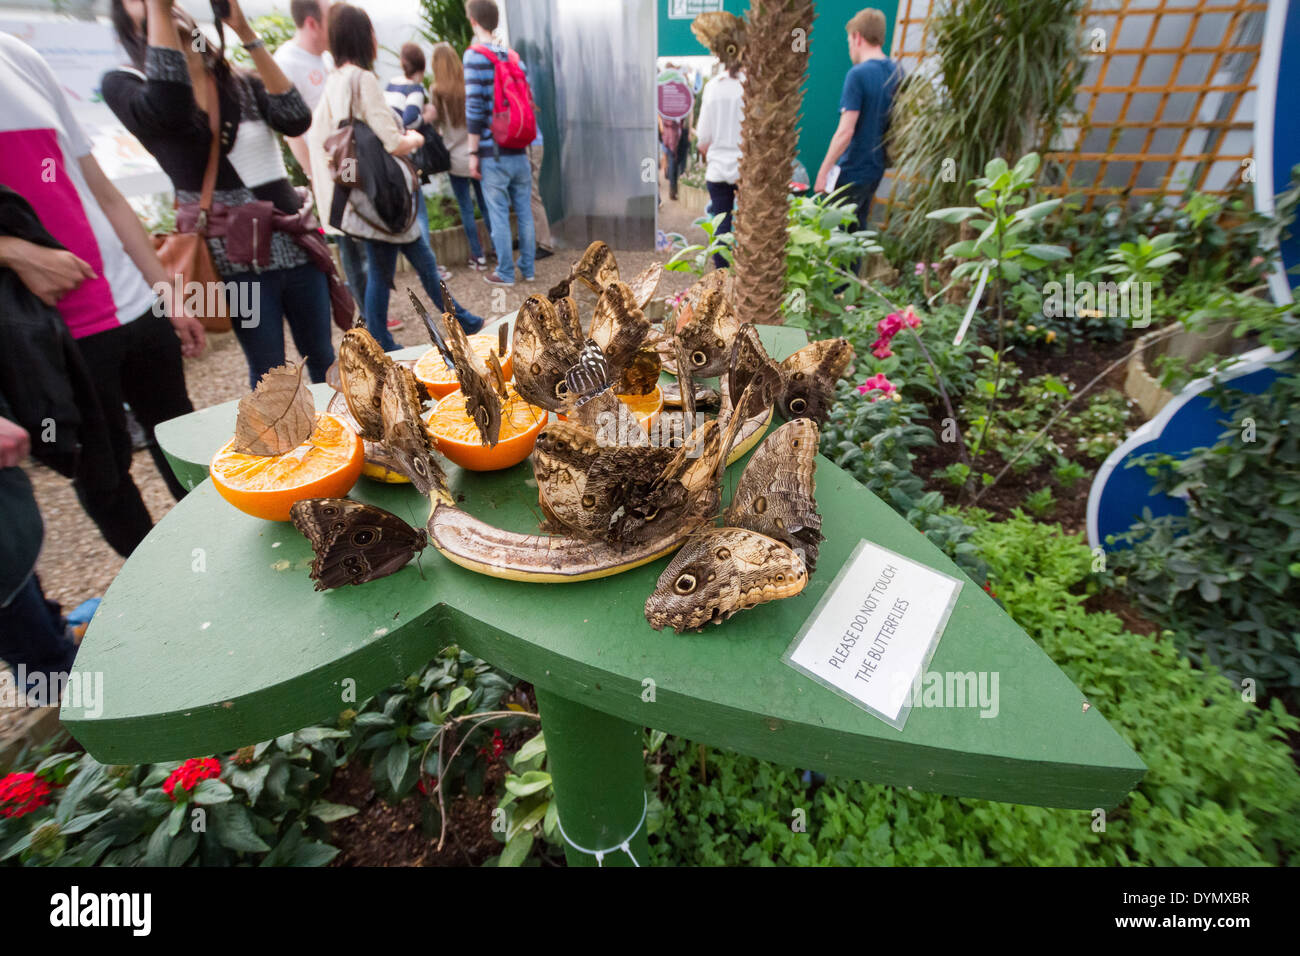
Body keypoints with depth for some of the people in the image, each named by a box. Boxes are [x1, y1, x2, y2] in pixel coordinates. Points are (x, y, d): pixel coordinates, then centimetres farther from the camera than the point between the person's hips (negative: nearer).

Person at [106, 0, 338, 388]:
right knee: (269, 373, 5)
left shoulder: (244, 84, 12)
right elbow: (167, 110, -22)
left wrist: (246, 32, -7)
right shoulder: (125, 86, 2)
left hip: (296, 243, 3)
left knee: (323, 359, 11)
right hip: (237, 258, -3)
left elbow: (297, 120, -8)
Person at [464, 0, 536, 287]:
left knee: (499, 214, 0)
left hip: (494, 154, -5)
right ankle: (527, 268, 17)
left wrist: (473, 153, -8)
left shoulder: (475, 55, -6)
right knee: (524, 212, 9)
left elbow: (474, 109, -13)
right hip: (520, 152, 6)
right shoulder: (514, 56, 11)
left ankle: (505, 273, 5)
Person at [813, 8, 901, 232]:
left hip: (852, 172, -8)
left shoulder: (858, 74, -16)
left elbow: (846, 131, -22)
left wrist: (823, 171, -17)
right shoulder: (896, 72, 7)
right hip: (876, 168, 8)